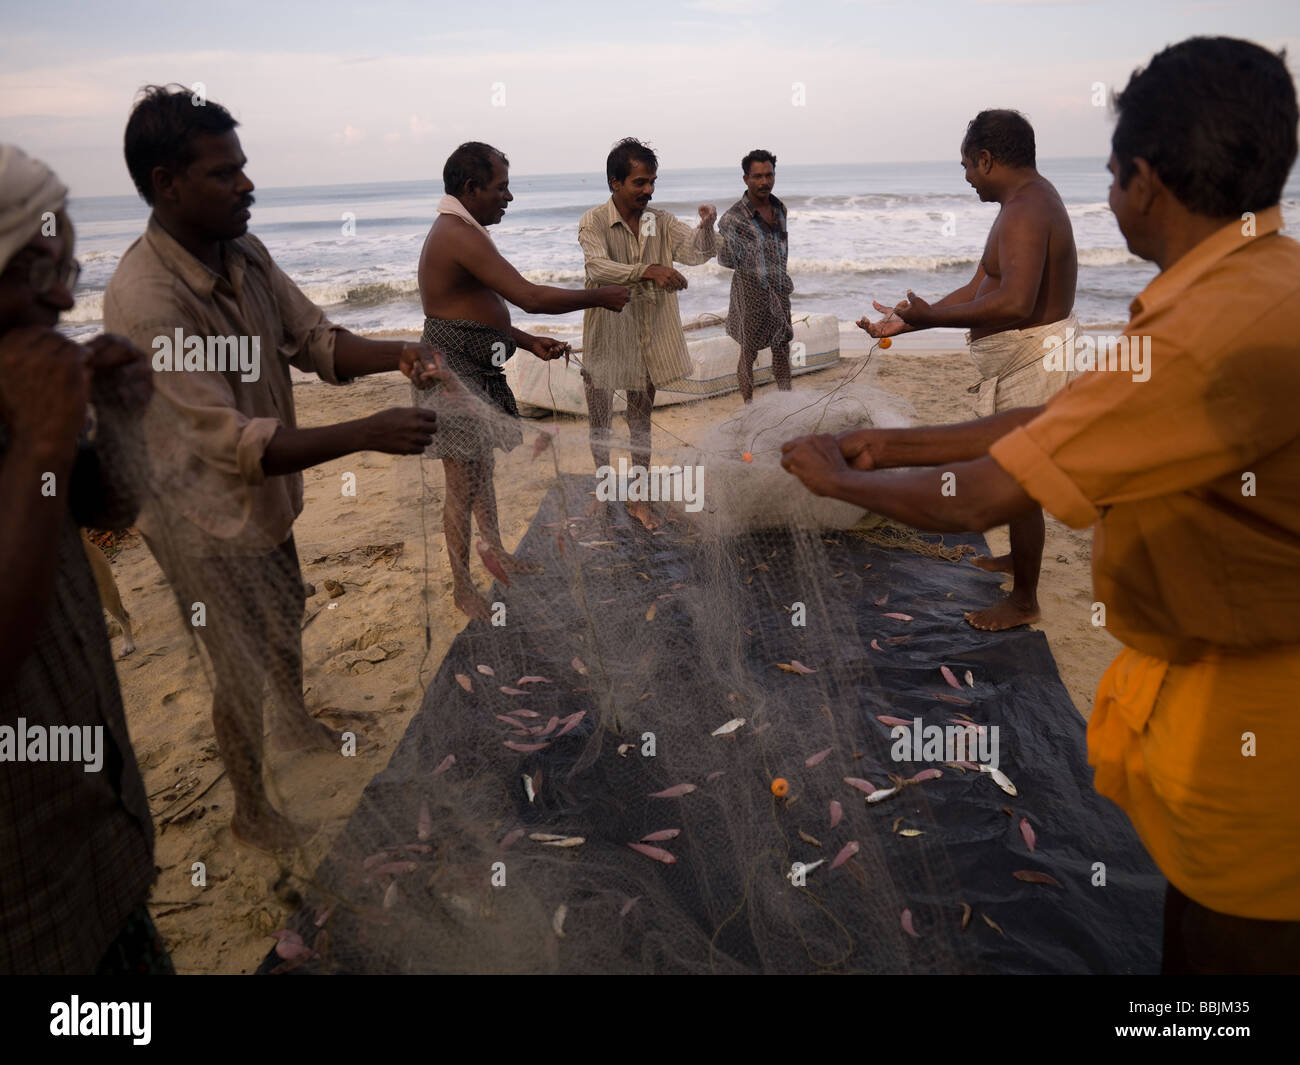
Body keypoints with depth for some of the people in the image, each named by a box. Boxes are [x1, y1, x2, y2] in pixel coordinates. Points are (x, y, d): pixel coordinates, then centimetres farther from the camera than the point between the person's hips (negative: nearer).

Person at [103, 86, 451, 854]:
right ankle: (256, 811, 36)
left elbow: (315, 340, 1)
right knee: (250, 666, 10)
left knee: (285, 622, 28)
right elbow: (233, 443, -36)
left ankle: (295, 725, 58)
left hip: (266, 490, 7)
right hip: (206, 513, -7)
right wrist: (368, 435, -42)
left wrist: (400, 355, -19)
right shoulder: (144, 301, -32)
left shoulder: (244, 253, -7)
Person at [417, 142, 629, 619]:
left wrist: (529, 341, 12)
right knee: (464, 482, -2)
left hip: (476, 370, 11)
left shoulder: (457, 231, 14)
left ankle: (493, 550, 41)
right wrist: (599, 297, -14)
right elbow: (530, 297, -26)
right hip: (455, 372, -11)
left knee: (483, 464, 22)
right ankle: (462, 587, 11)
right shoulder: (460, 236, -21)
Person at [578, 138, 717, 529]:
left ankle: (637, 497, 23)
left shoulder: (661, 221, 3)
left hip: (647, 336, 3)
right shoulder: (593, 222, -9)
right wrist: (649, 271, -40)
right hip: (605, 334, -3)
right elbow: (599, 267, -26)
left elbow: (696, 251, -9)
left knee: (641, 418, 11)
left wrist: (707, 226, -32)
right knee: (599, 417, 10)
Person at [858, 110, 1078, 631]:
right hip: (1026, 355, 11)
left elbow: (1013, 304, -37)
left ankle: (1024, 599, 15)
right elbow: (978, 289, 14)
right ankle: (1019, 556, 47)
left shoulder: (1025, 213, -22)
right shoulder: (1027, 201, 13)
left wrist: (931, 316, -26)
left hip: (1029, 359, -11)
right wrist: (908, 323, 11)